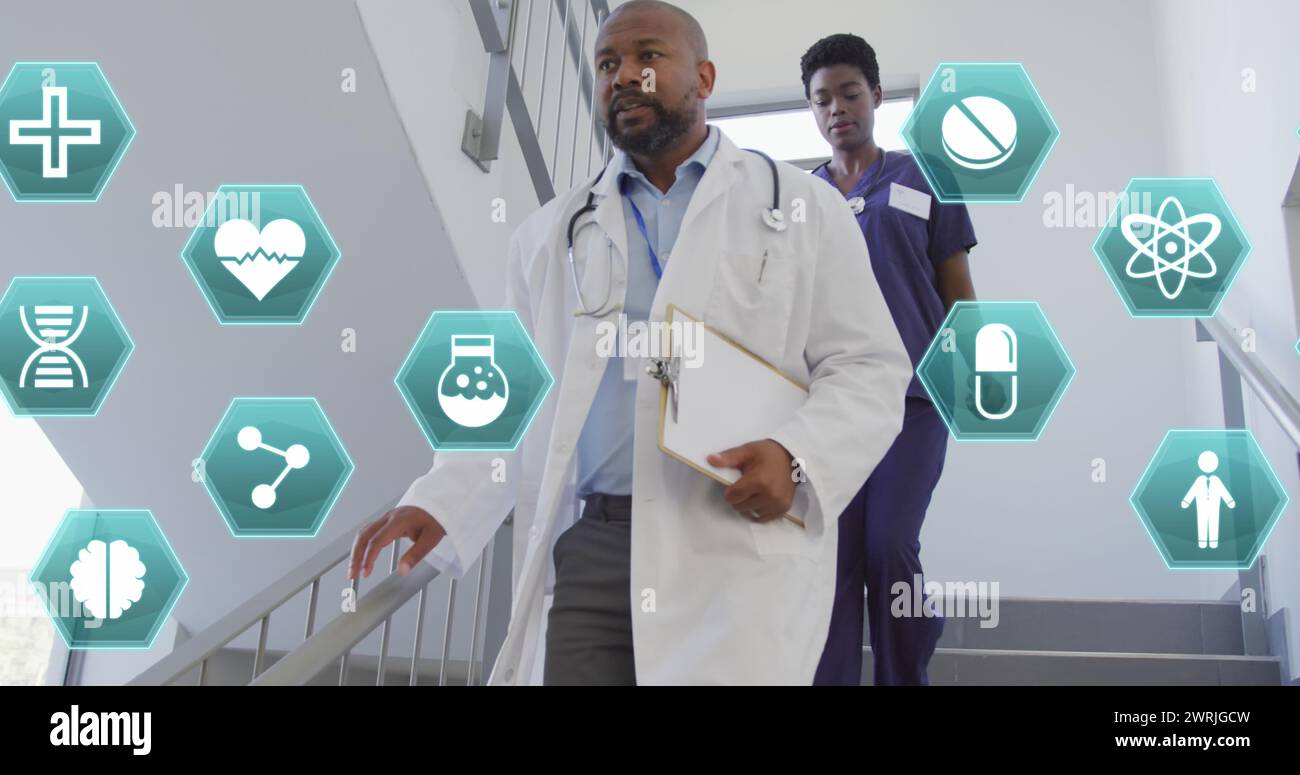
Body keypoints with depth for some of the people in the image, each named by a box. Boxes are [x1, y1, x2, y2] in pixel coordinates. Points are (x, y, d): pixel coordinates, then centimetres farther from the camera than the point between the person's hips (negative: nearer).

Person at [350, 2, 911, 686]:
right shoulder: (550, 235, 15)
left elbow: (868, 366, 5)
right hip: (586, 551, 2)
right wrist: (441, 504, 1)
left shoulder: (803, 208, 8)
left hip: (741, 555, -2)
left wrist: (798, 457, -14)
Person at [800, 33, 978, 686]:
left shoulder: (924, 182, 10)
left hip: (913, 391, -2)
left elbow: (957, 289, 9)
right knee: (835, 553, -2)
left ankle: (905, 677, 11)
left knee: (889, 547, -8)